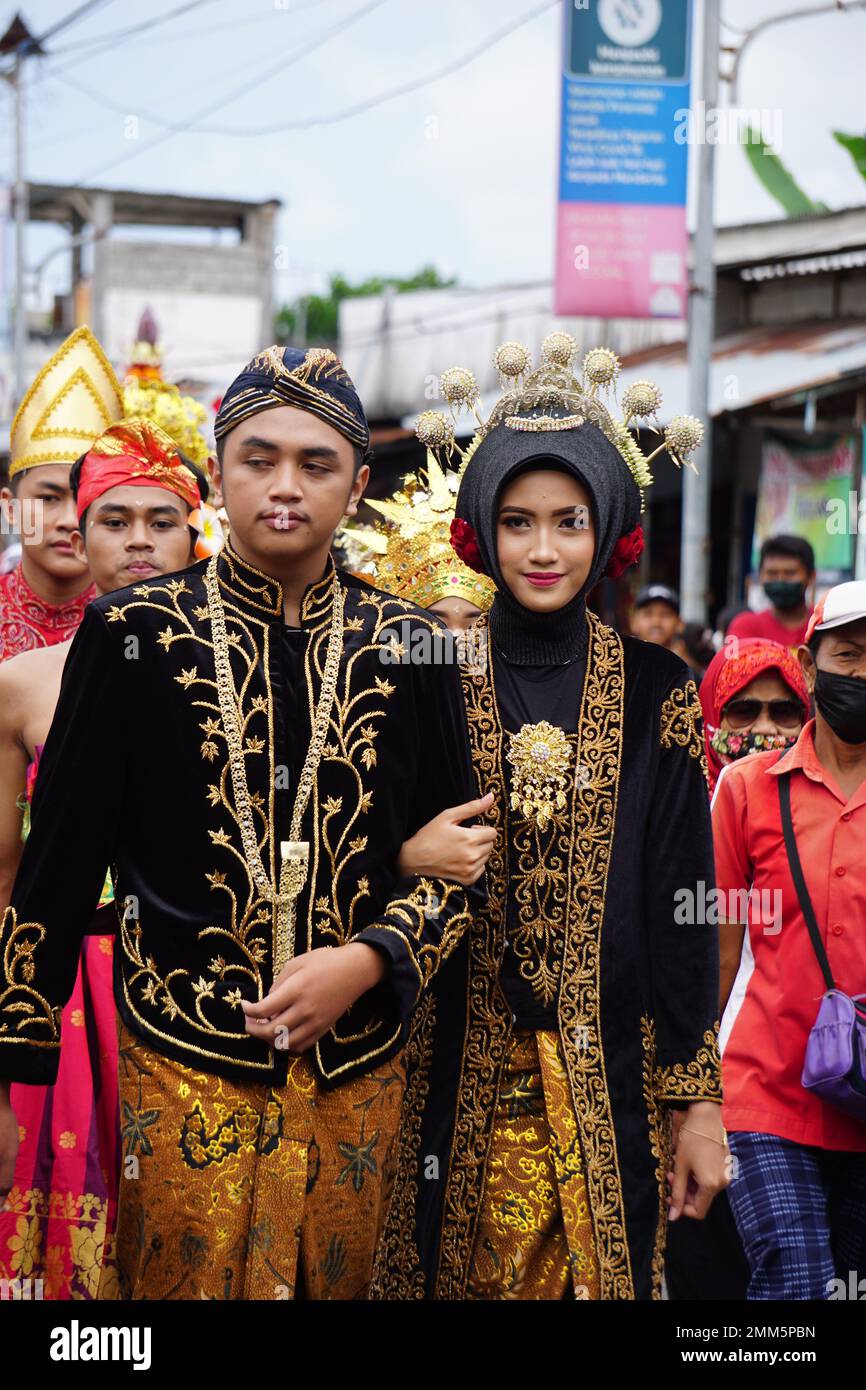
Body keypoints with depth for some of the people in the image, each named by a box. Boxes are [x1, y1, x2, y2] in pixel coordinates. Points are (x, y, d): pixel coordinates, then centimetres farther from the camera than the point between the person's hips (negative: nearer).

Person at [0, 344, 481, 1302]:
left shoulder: (407, 646, 1)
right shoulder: (131, 637, -3)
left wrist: (365, 962, -11)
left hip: (360, 1072, 2)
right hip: (184, 1071, -2)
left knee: (339, 1282, 13)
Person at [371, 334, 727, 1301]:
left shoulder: (655, 692, 0)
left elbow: (680, 903, 0)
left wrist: (697, 1100, -2)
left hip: (606, 1081, 1)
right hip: (453, 1080, 0)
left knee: (598, 1272, 7)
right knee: (455, 1271, 8)